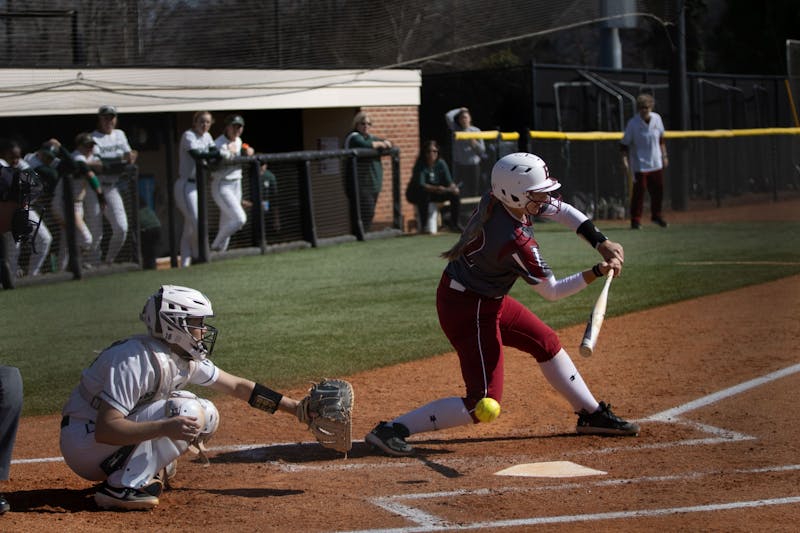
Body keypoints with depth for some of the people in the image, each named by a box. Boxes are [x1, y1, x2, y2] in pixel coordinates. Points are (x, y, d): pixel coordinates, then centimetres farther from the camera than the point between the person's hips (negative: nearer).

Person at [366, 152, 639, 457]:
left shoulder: (496, 200, -8)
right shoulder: (516, 242, -30)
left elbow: (562, 211, 4)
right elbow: (551, 291, -15)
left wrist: (602, 243, -4)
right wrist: (597, 273, -11)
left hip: (490, 301, 10)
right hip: (469, 310, -10)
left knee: (546, 342, 21)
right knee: (485, 403, -9)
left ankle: (592, 415, 37)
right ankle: (393, 430, -11)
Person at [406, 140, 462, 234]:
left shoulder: (441, 164, -6)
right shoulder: (420, 166, -21)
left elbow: (449, 181, -8)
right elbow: (420, 185, -32)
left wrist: (453, 187, -32)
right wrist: (436, 188, -46)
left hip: (435, 194, 5)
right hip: (416, 194, -5)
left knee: (455, 194, -14)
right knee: (424, 194, -38)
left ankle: (455, 224, -4)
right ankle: (424, 225, -29)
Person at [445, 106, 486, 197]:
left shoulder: (476, 131, 3)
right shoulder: (456, 129, 4)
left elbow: (482, 149, 4)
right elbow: (448, 116, -9)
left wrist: (474, 143, -15)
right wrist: (459, 110, 3)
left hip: (473, 164, 0)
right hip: (459, 164, 0)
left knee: (473, 190, 1)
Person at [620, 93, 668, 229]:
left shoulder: (657, 118, 0)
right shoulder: (633, 123, -15)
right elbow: (624, 144, -12)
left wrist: (664, 155, 15)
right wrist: (625, 160, -22)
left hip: (656, 162, 5)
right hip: (640, 165, -5)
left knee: (658, 190, 13)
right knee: (639, 192, -8)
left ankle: (656, 216, 33)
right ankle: (635, 220, 1)